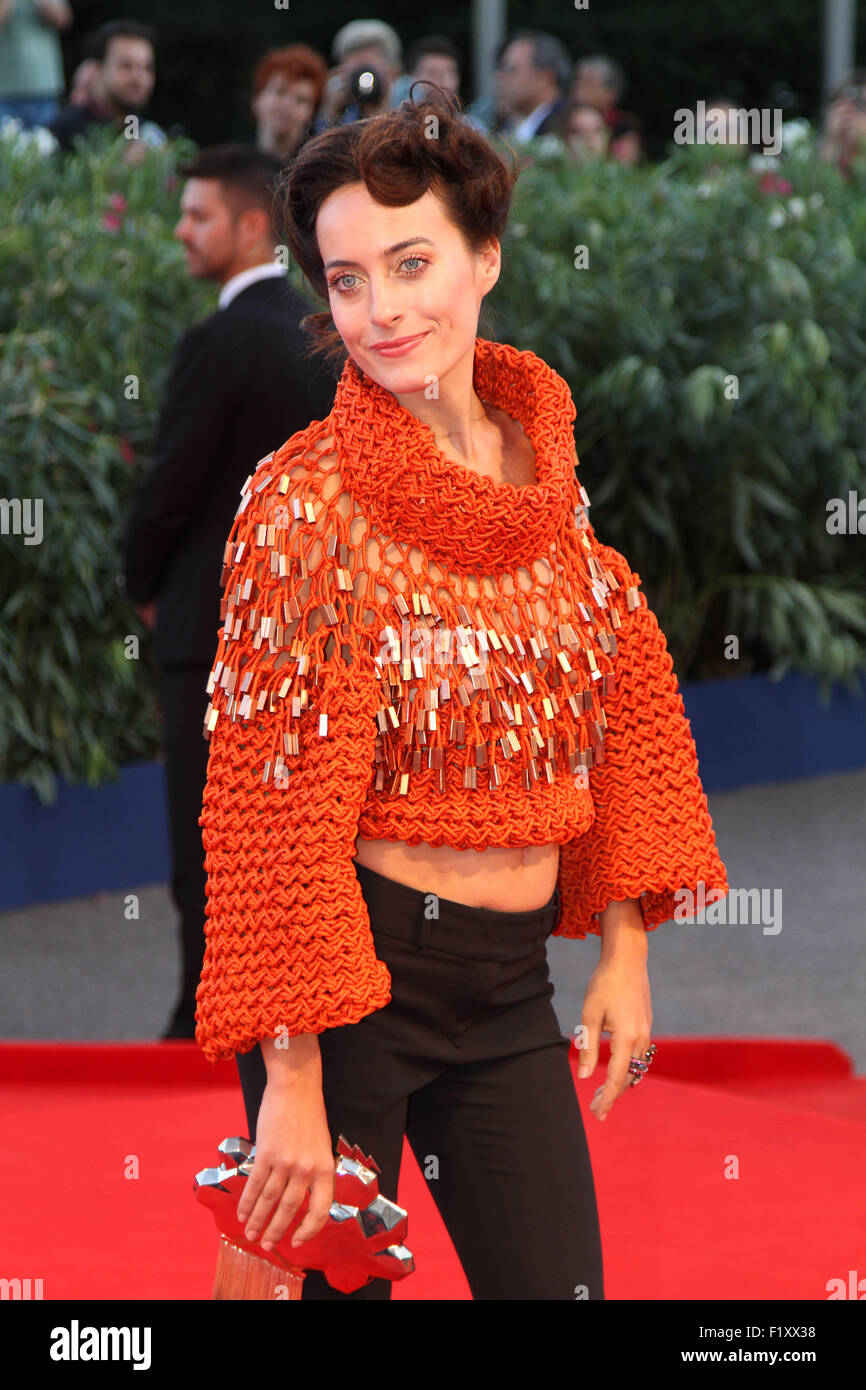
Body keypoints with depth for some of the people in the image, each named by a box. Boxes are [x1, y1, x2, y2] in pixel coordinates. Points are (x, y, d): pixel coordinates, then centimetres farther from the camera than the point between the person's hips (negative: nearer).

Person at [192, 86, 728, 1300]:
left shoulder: (543, 465, 6)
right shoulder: (308, 497, -13)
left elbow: (622, 704, 16)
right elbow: (275, 801, -16)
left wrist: (624, 950, 10)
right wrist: (291, 1084, -20)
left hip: (512, 981, 6)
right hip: (358, 971, -5)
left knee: (559, 1281, 7)